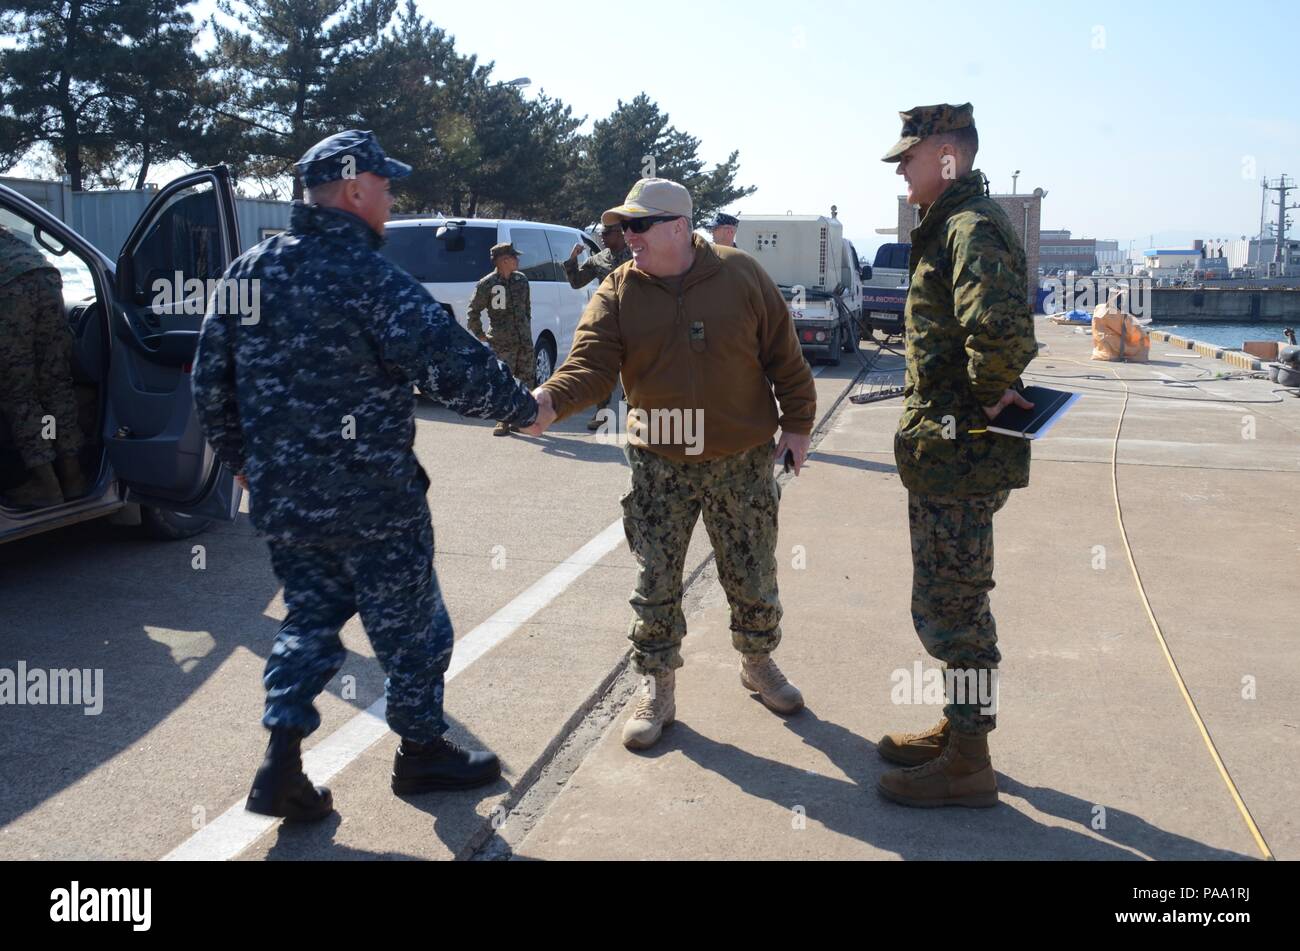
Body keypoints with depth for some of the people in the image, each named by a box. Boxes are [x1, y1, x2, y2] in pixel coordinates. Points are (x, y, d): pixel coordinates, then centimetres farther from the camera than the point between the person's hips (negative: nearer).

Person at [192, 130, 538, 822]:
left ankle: (282, 764, 13)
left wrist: (240, 459, 23)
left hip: (280, 499, 7)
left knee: (309, 619, 20)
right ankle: (422, 752, 27)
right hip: (373, 501, -6)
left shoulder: (249, 270, 6)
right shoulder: (369, 277, -17)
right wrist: (525, 408, -6)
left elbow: (211, 380, 11)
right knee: (411, 628, 11)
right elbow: (455, 367, -22)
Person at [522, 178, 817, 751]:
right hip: (658, 466, 1)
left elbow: (783, 357, 1)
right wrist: (551, 401, -35)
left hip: (743, 462, 0)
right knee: (654, 584, 3)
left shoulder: (741, 275, -5)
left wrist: (796, 425, 1)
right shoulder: (618, 293, -4)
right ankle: (657, 690, 20)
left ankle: (758, 664, 37)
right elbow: (590, 363, -16)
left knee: (753, 577, 12)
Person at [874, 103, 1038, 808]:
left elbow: (1000, 331, -35)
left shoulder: (971, 228, -18)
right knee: (954, 599, 19)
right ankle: (959, 731, 34)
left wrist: (984, 397, -19)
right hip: (949, 448, 11)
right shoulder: (953, 225, 16)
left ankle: (966, 765, 12)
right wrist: (991, 390, 12)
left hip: (958, 452, -11)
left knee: (949, 607, -1)